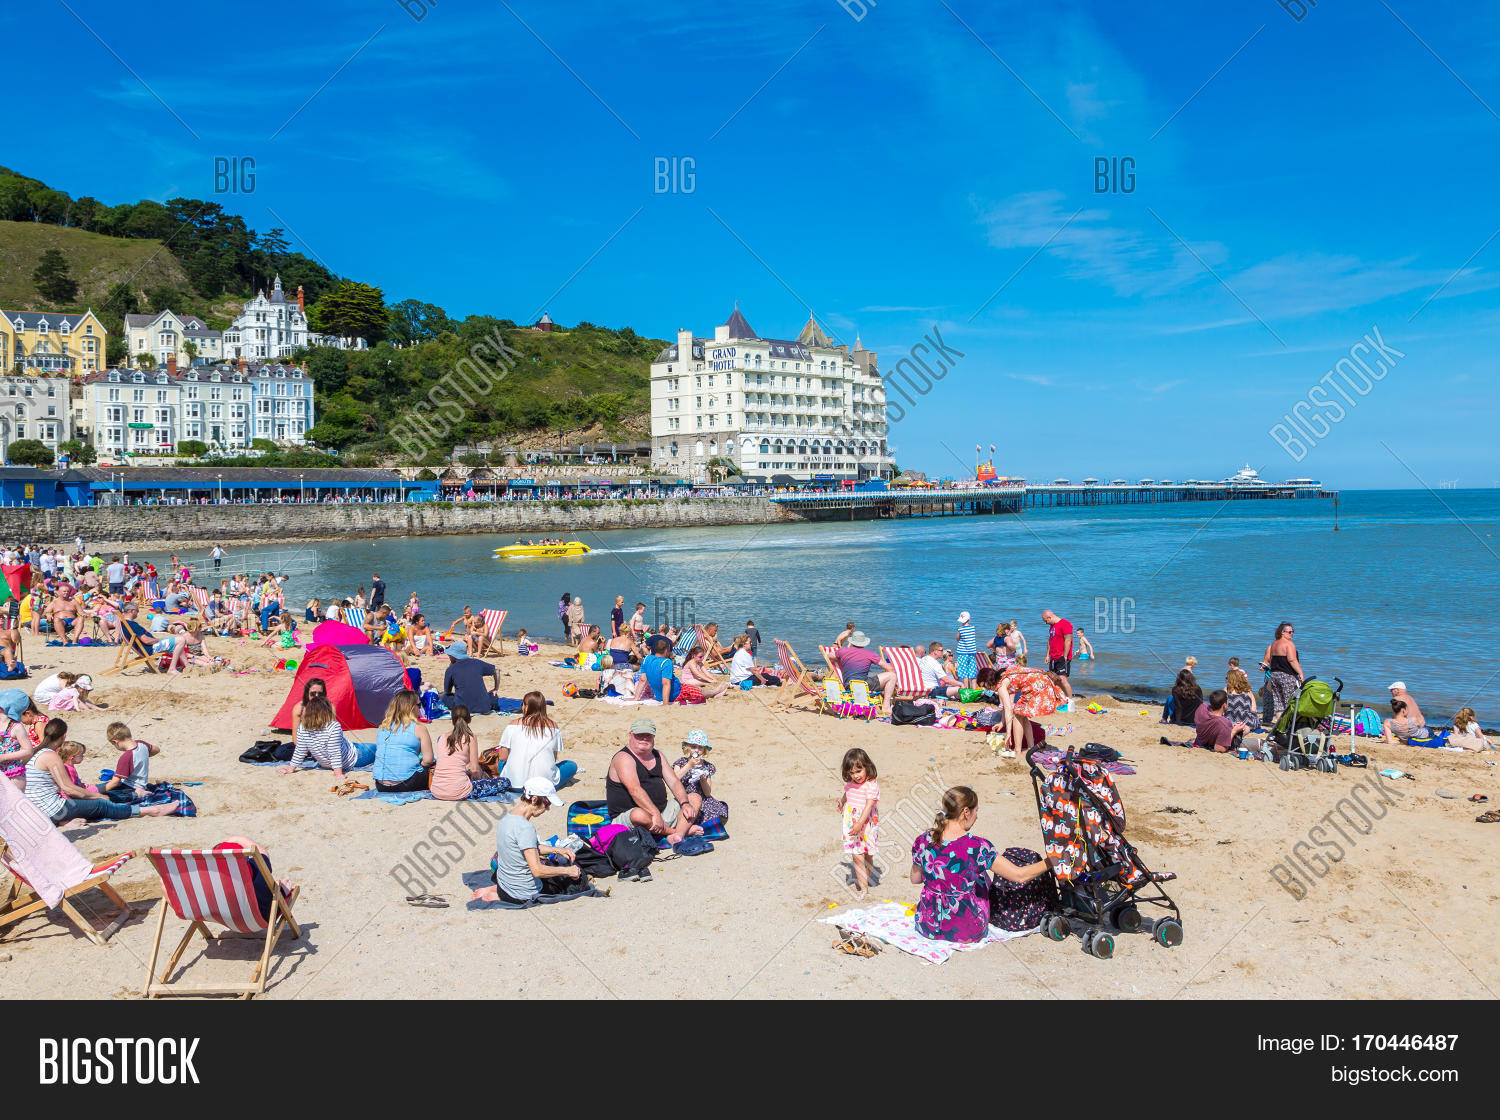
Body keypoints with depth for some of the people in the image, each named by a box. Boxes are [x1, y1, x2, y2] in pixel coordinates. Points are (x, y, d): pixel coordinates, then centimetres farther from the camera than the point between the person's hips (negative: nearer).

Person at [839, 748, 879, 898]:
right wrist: (842, 802, 46)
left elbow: (868, 806, -26)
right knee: (856, 855, -1)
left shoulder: (872, 785, -19)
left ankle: (863, 883, 21)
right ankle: (863, 885, 8)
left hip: (866, 825, -4)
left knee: (867, 855, 8)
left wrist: (859, 824, -36)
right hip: (852, 824, 4)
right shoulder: (850, 783, 0)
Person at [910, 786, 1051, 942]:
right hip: (967, 932, -3)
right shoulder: (976, 846, -21)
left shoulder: (922, 841, -9)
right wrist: (1051, 862, -1)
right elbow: (1020, 876, -15)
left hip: (927, 927, 4)